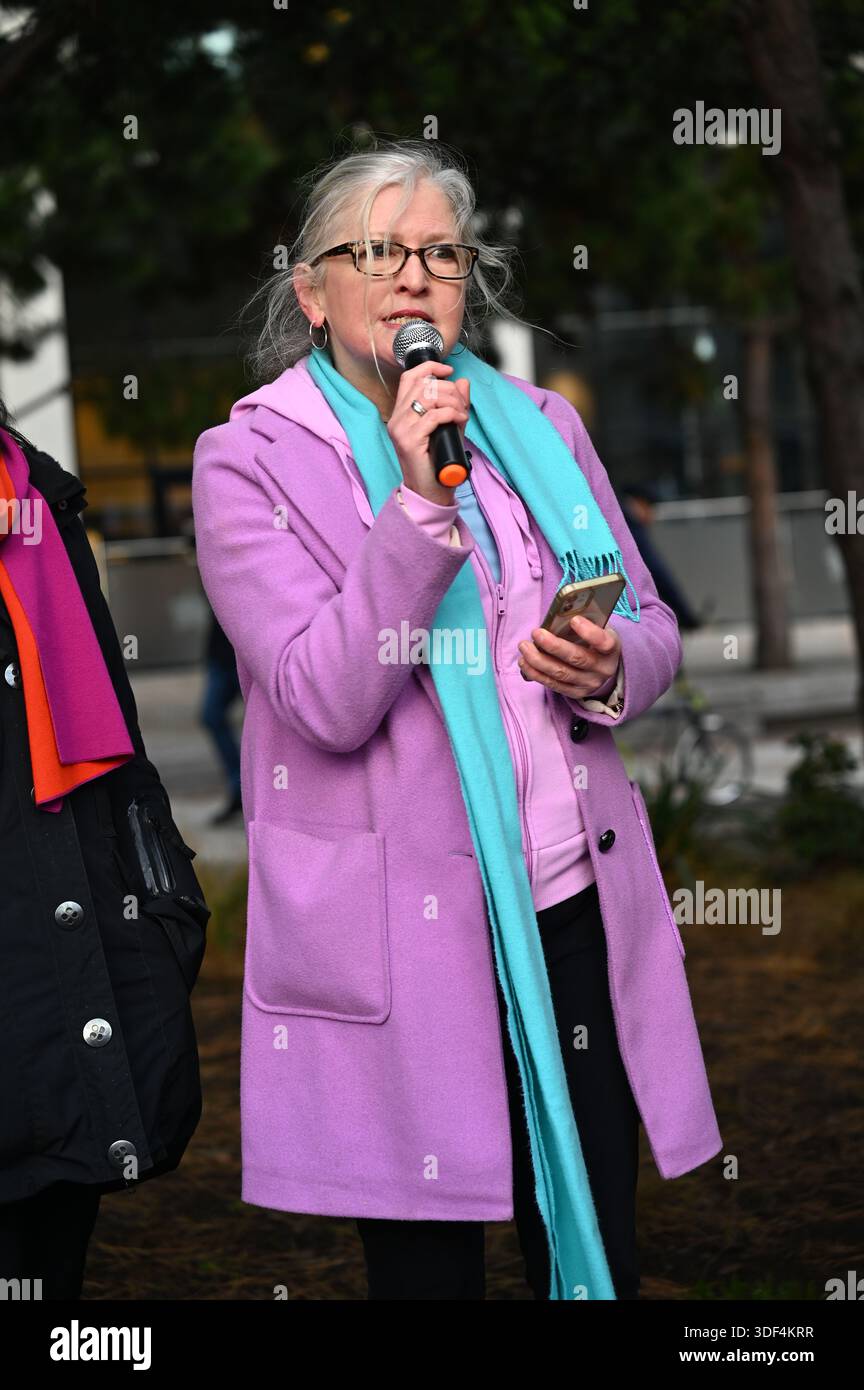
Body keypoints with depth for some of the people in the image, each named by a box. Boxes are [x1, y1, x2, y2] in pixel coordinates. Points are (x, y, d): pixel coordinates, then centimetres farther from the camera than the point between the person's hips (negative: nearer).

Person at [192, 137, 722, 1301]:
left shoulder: (541, 427, 11)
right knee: (428, 1268, 5)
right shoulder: (248, 460, -3)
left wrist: (608, 670, -5)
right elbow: (328, 703, -13)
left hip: (575, 908, 4)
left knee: (599, 1259, 8)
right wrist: (419, 503, -21)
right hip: (401, 934, -4)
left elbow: (652, 627, 18)